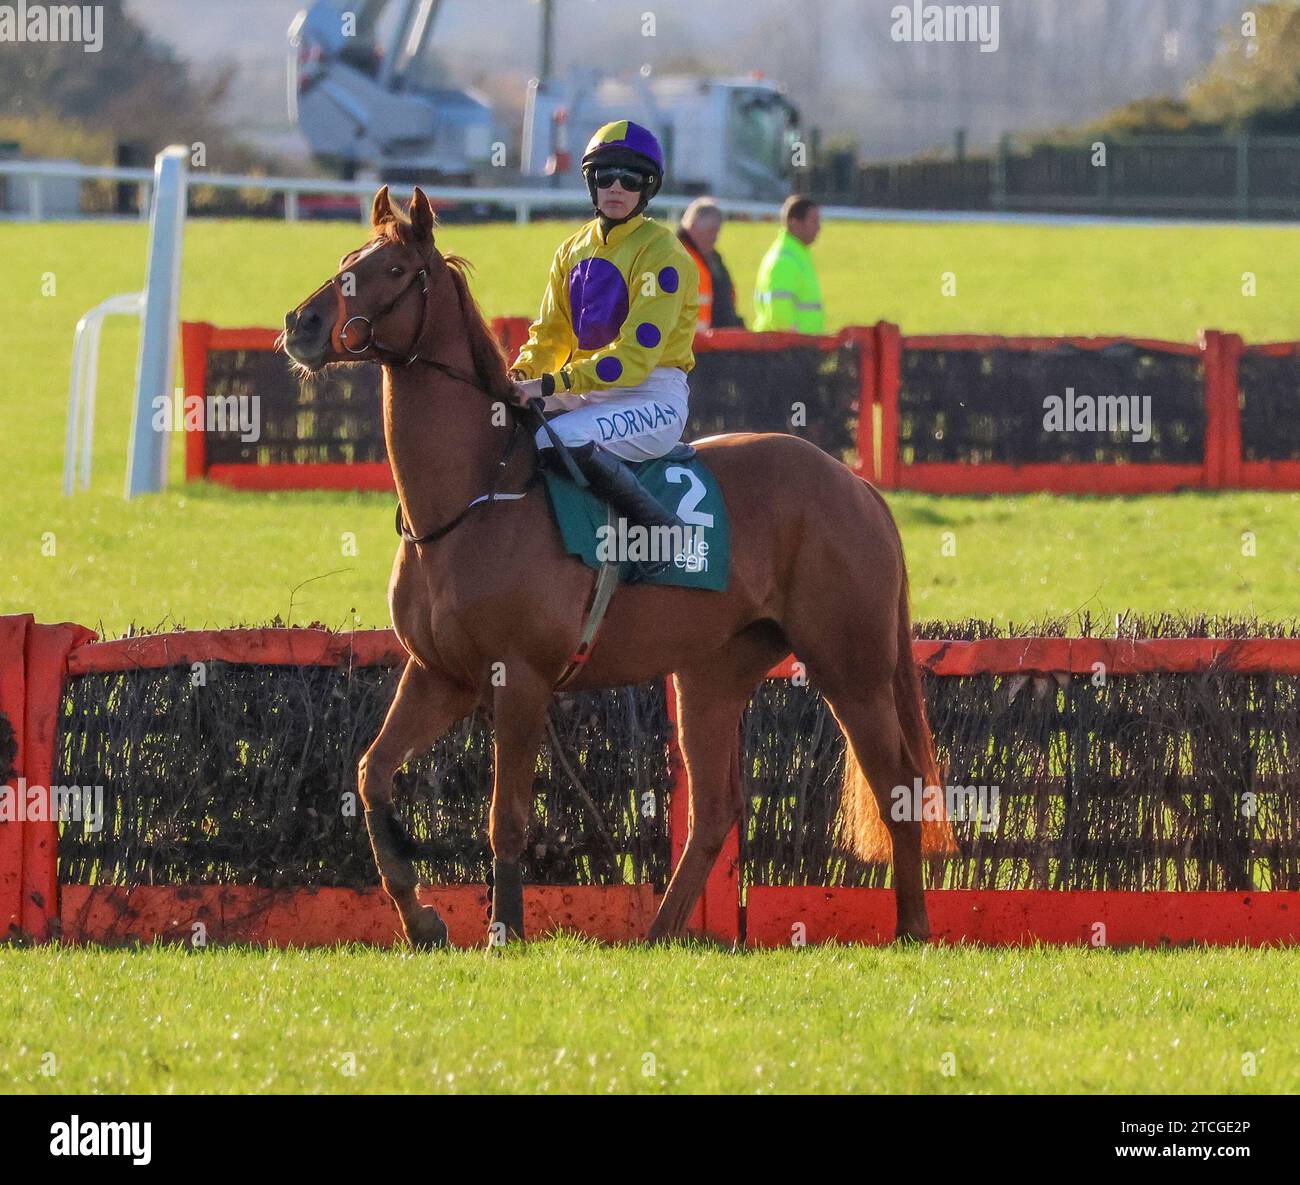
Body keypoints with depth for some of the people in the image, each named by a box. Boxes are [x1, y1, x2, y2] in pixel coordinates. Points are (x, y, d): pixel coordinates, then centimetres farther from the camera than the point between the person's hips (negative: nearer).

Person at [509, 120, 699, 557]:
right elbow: (550, 336, 16)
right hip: (589, 393, 8)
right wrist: (519, 376, -7)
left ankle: (664, 529, -26)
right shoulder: (573, 251, 12)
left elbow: (635, 355, -20)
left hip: (654, 396, -8)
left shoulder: (660, 253, -12)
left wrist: (550, 385, -26)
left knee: (560, 439, -34)